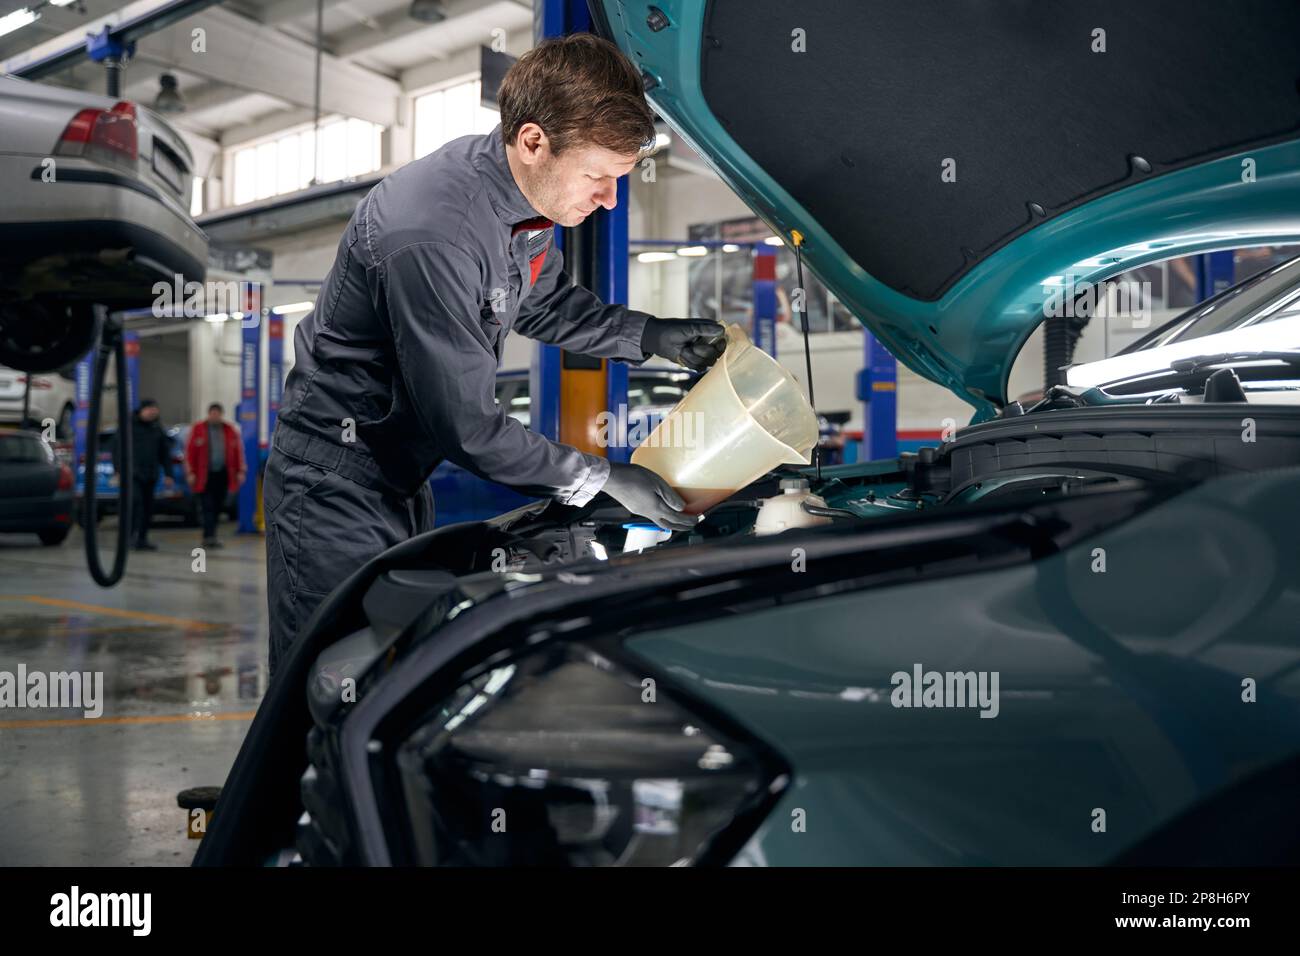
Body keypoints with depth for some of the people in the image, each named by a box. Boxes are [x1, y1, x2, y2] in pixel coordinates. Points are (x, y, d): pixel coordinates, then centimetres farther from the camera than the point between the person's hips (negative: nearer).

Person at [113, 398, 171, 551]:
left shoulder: (157, 429, 15)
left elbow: (165, 452, 19)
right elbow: (117, 448, -2)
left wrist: (168, 473, 14)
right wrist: (119, 469, -10)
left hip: (150, 475, 5)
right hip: (131, 474, -5)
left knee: (148, 507, 4)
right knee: (134, 500, -21)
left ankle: (142, 539, 10)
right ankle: (131, 534, -16)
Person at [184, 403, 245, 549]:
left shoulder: (230, 430, 10)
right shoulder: (197, 429, 1)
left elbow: (238, 451, 10)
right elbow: (190, 452, -2)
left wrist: (240, 471, 4)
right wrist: (190, 473, -7)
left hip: (222, 475, 3)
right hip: (204, 476, -3)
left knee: (217, 508, 6)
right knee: (208, 507, -9)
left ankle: (208, 537, 18)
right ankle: (210, 537, -12)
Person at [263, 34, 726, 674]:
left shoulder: (527, 194, -3)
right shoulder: (433, 235, -31)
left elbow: (543, 303, 18)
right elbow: (466, 424, -27)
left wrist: (650, 337, 3)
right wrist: (602, 480, -18)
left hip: (404, 476, 9)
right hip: (334, 489, -9)